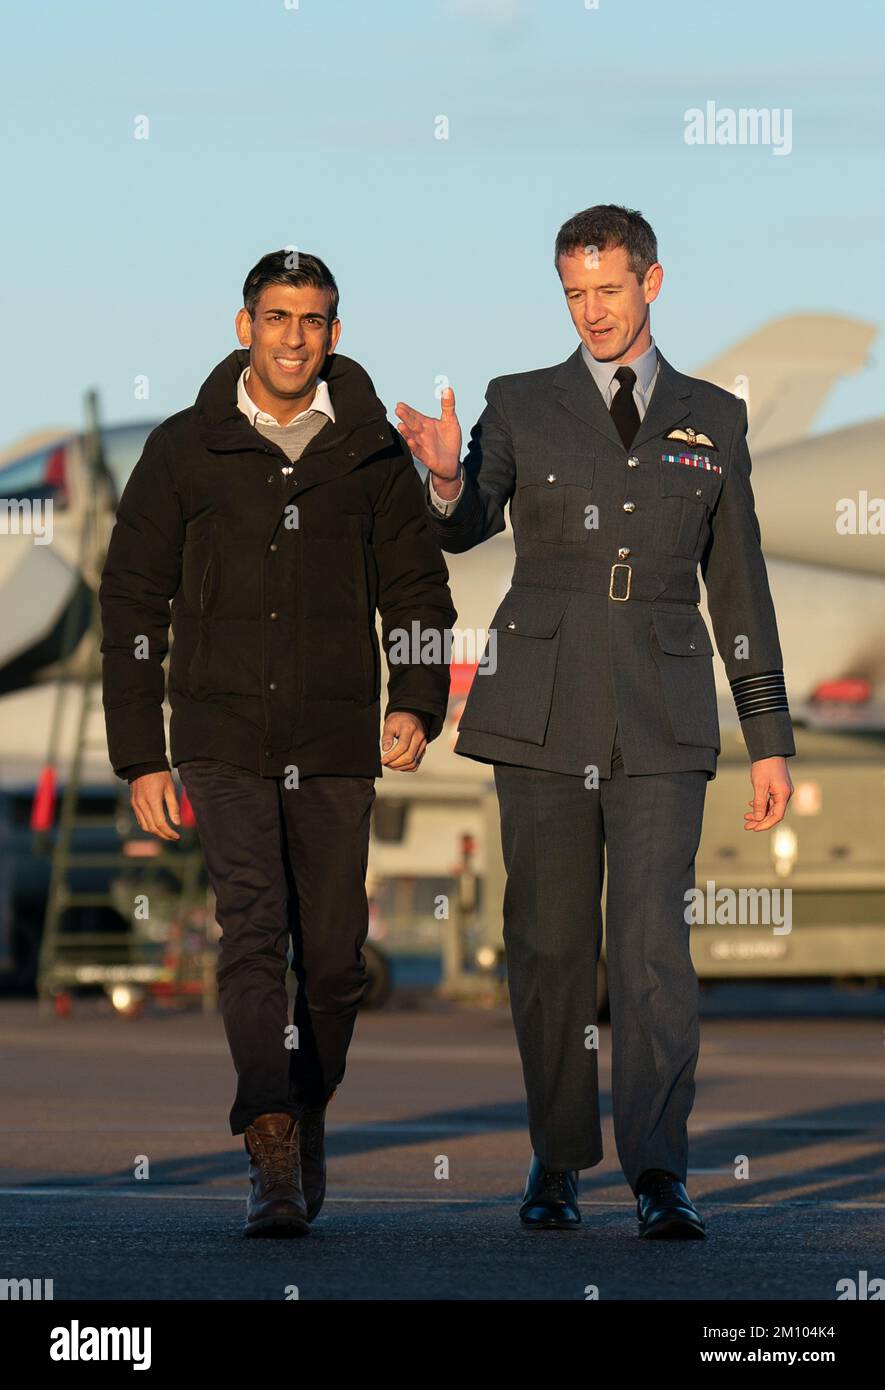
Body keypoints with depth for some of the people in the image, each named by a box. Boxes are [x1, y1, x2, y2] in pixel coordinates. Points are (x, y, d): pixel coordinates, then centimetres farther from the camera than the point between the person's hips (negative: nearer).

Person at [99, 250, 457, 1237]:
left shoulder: (371, 453, 7)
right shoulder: (185, 450, 3)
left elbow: (417, 588, 12)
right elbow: (133, 606, 6)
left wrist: (417, 702, -6)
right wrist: (139, 758, 2)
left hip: (337, 747, 2)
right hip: (224, 737, -2)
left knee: (334, 956, 4)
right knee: (253, 930, -18)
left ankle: (306, 1119, 29)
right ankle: (273, 1158, -24)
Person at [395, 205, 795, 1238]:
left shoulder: (713, 420, 11)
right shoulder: (521, 407, 8)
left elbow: (739, 588, 13)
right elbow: (466, 530, -8)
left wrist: (770, 738, 9)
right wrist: (446, 479, -32)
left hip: (662, 720, 0)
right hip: (543, 710, 0)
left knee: (653, 939, -11)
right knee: (549, 942, 4)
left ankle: (659, 1178, -12)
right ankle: (557, 1164, 15)